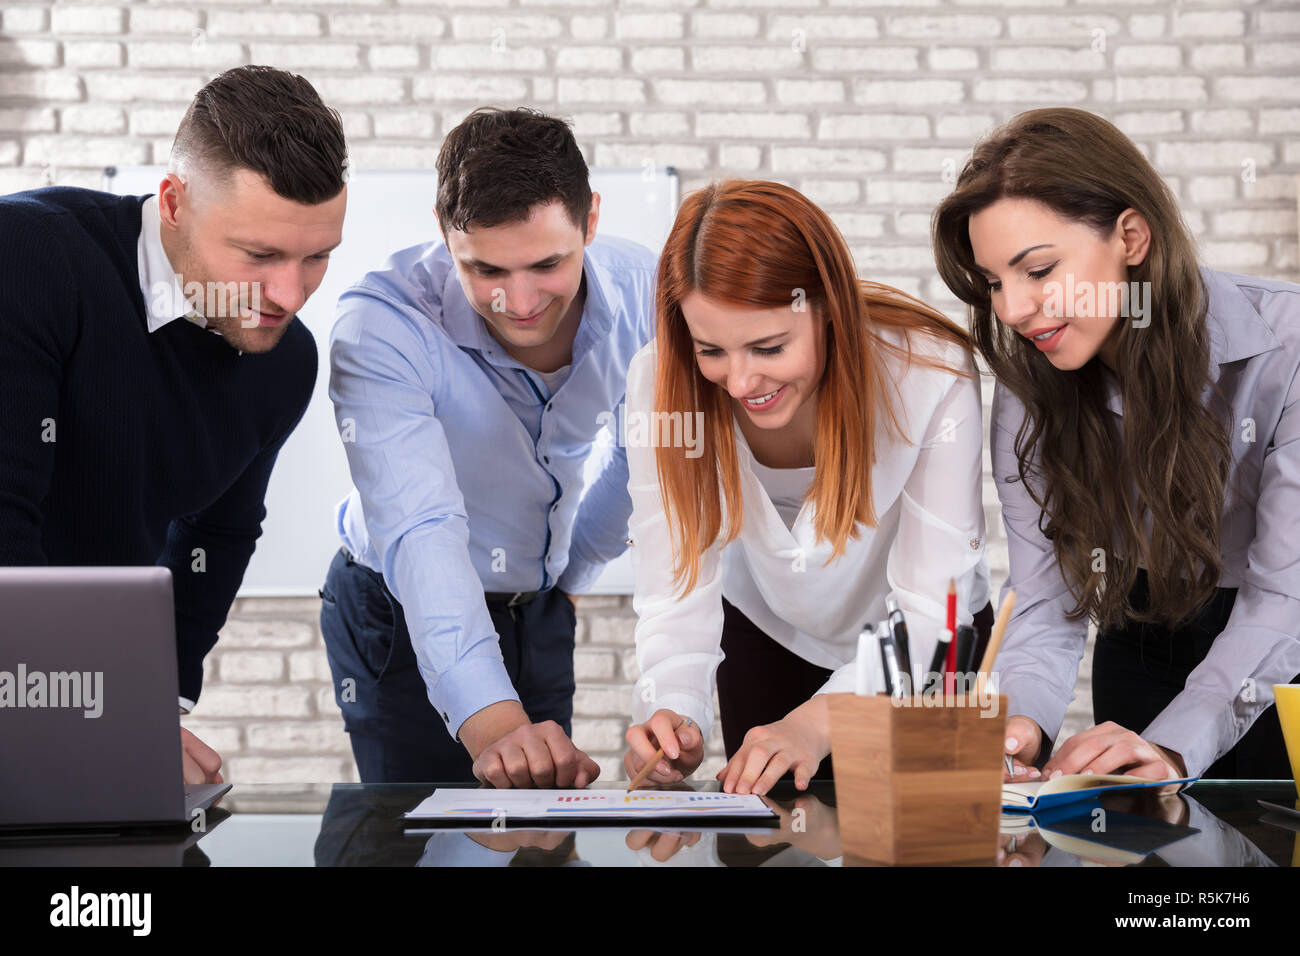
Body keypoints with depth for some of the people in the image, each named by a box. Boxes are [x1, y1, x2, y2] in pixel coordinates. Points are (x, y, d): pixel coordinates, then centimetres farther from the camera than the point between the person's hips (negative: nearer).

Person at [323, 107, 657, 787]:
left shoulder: (645, 293, -18)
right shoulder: (380, 323, -31)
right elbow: (418, 531, -41)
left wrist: (572, 574, 11)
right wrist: (491, 723, -52)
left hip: (541, 614, 4)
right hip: (402, 614, -3)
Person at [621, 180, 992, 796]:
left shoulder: (932, 377, -34)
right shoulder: (660, 382, -27)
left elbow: (929, 609, -33)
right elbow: (676, 592, -26)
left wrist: (821, 719, -48)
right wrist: (672, 711, -46)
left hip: (925, 651, -1)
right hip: (768, 635, 2)